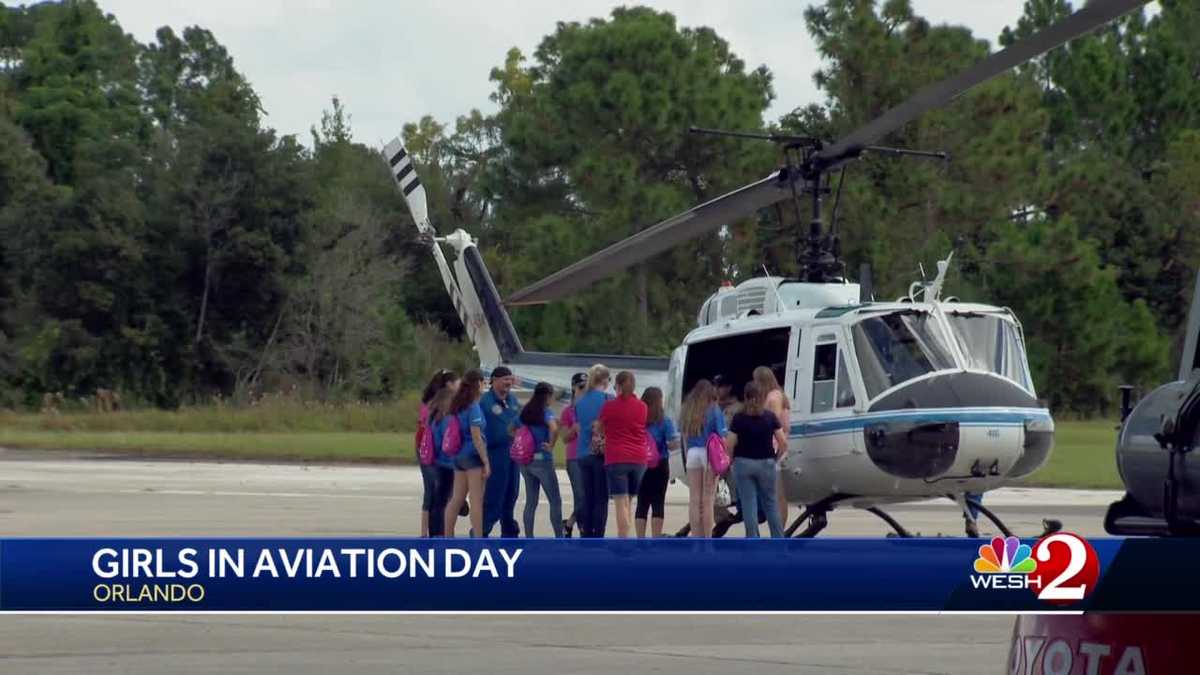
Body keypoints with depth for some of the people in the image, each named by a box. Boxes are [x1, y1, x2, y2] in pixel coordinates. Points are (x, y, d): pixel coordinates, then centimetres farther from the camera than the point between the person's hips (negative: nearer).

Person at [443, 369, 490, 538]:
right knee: (477, 501, -6)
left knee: (457, 498, 13)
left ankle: (447, 537, 16)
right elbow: (477, 438, -16)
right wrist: (486, 462, -14)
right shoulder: (474, 408, -13)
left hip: (458, 456, 8)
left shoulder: (456, 406, 11)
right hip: (473, 456, -8)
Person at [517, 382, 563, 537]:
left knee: (531, 501, 11)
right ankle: (559, 538, 0)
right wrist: (551, 445, -17)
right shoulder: (546, 412, -12)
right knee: (555, 501, 2)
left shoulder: (525, 411, 8)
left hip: (525, 460, 6)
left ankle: (528, 539, 9)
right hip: (542, 460, -6)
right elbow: (554, 428, -30)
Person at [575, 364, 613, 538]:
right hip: (602, 453, -5)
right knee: (601, 499, -2)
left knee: (587, 499, 9)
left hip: (583, 454, 5)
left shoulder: (580, 402, 10)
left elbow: (578, 428, 14)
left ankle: (586, 537, 9)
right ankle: (598, 538, -6)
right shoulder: (607, 400, -7)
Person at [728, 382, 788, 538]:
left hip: (744, 463, -2)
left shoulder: (739, 418, -6)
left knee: (749, 506, 2)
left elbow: (730, 444, -10)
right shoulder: (770, 417, -2)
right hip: (766, 464, 2)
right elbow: (783, 442, -4)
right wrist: (776, 456, 13)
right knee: (770, 504, 13)